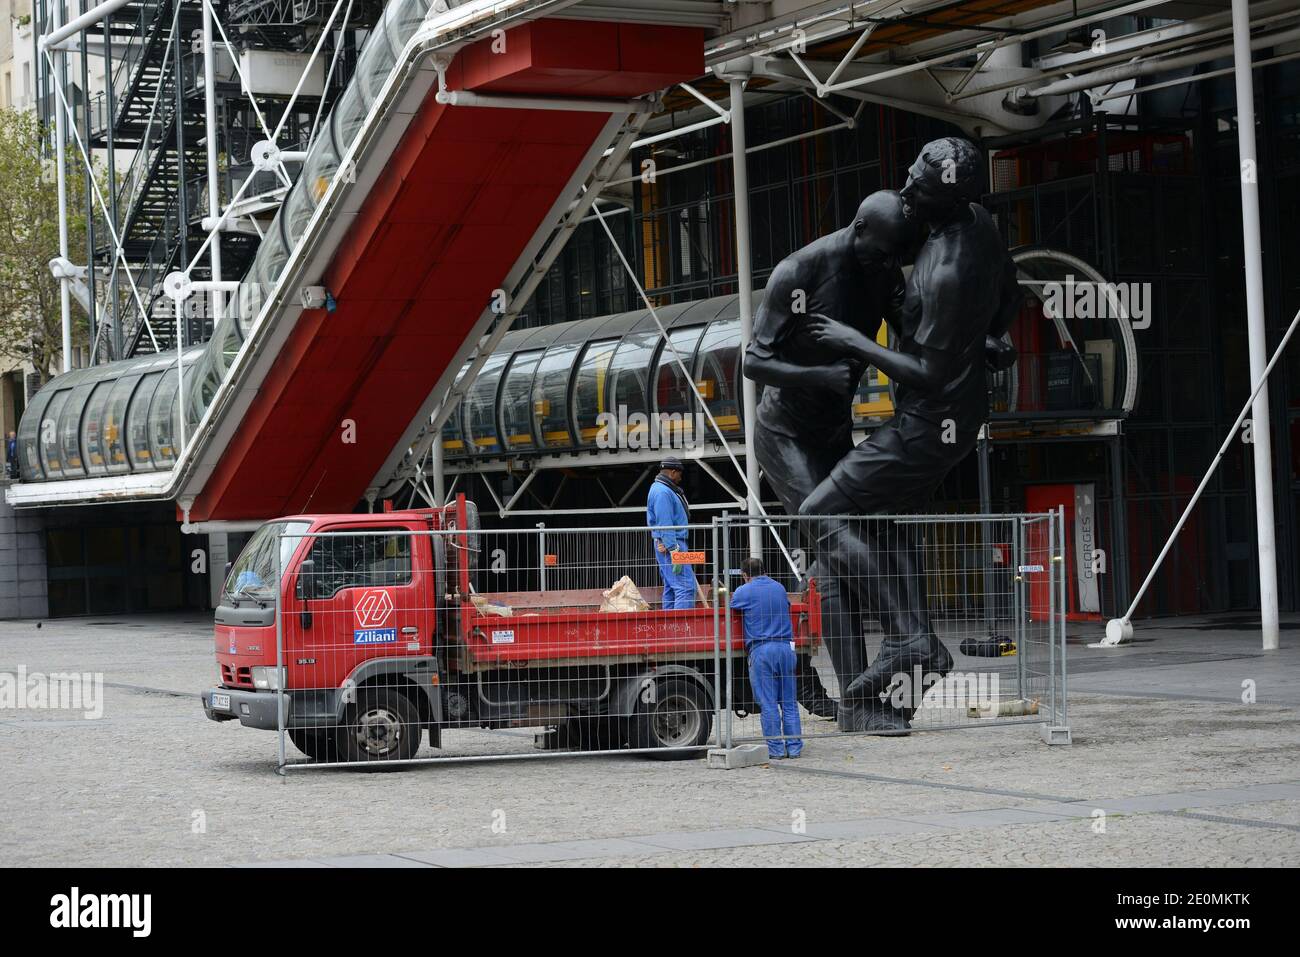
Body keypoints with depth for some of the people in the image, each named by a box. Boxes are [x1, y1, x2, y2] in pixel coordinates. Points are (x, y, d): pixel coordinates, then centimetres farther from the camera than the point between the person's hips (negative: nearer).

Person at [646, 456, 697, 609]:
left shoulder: (665, 489, 18)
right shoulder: (662, 492, -16)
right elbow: (664, 524, -21)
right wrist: (674, 551, -23)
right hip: (671, 544, -11)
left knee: (671, 588, 12)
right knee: (686, 586, -17)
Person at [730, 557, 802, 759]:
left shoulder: (743, 592, 1)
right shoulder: (780, 588, 15)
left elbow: (732, 614, 7)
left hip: (761, 649, -4)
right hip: (786, 646, 4)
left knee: (768, 704, -1)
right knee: (789, 702, 8)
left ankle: (775, 748, -1)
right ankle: (794, 746, 7)